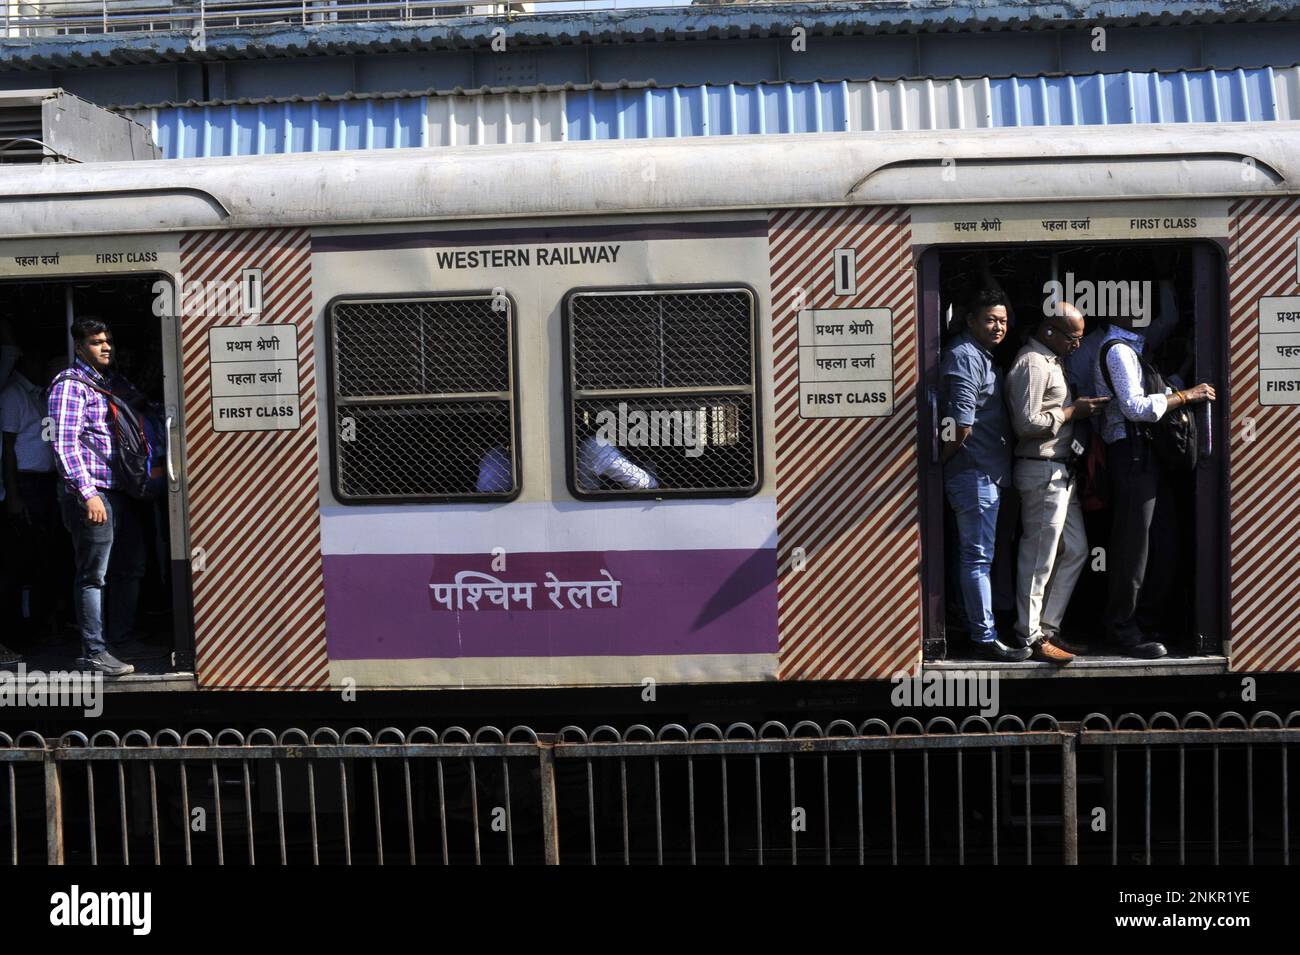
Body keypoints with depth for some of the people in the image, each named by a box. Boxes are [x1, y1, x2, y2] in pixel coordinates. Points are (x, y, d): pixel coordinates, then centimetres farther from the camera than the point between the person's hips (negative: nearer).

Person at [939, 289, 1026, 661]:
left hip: (987, 473, 10)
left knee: (973, 554, 17)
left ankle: (974, 625, 27)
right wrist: (945, 459, -11)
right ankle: (985, 638, -2)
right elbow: (963, 422, -24)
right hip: (975, 474, -10)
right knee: (978, 557, -6)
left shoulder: (981, 355, 17)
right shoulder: (965, 356, -16)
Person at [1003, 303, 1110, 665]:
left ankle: (1048, 626, 21)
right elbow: (1027, 423, -22)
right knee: (1039, 558, -4)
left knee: (1075, 550, 13)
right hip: (1042, 472, -10)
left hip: (1062, 472, 10)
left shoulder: (1053, 360, 18)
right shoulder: (1032, 364, -14)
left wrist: (1080, 407, 8)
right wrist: (1073, 410, -14)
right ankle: (1031, 637, 5)